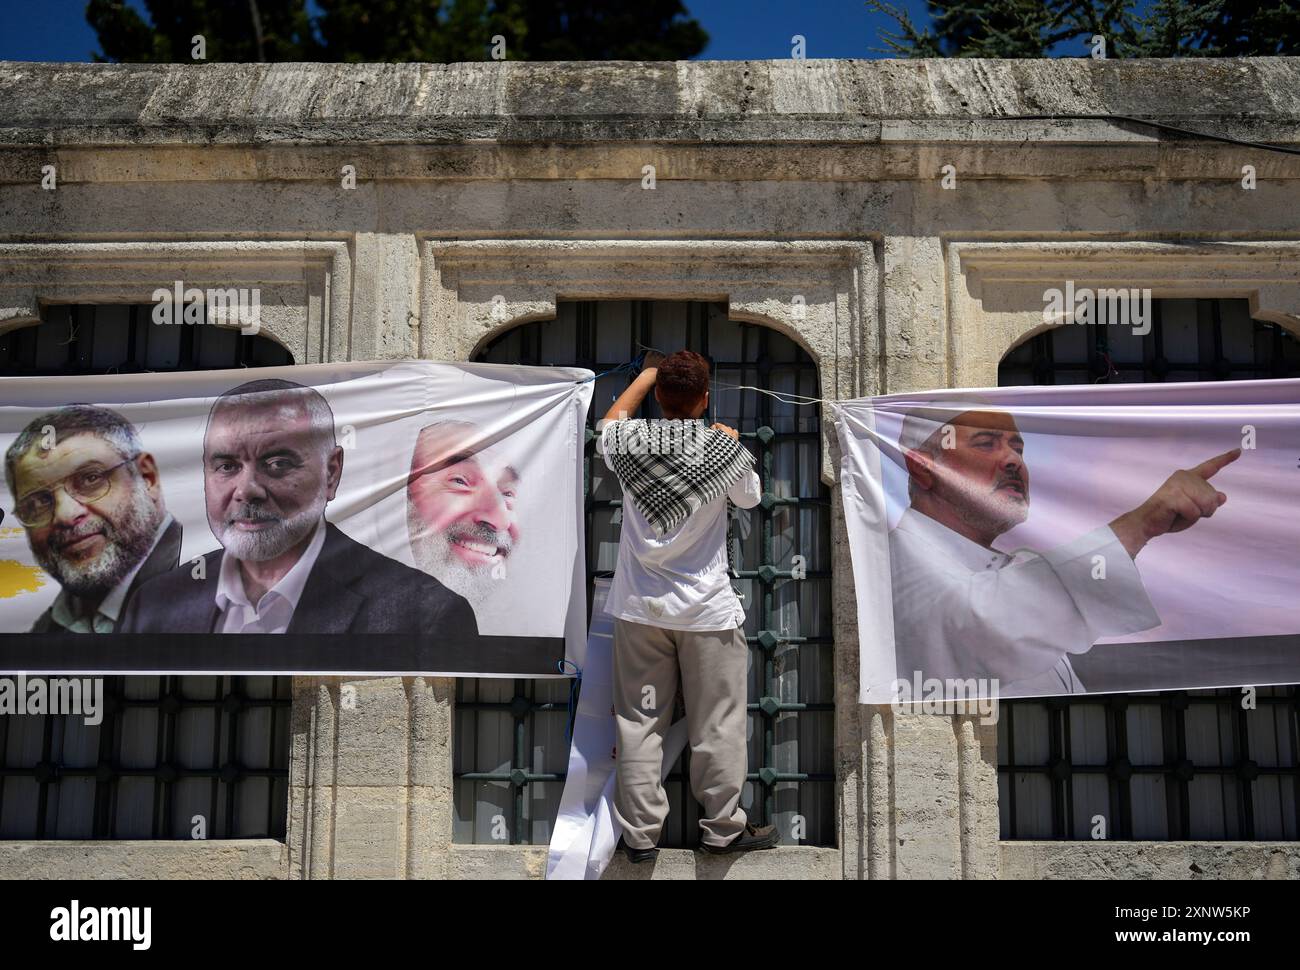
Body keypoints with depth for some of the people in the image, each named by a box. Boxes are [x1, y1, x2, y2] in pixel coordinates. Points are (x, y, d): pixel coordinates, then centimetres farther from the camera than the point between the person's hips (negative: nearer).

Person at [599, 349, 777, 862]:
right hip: (707, 609, -2)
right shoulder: (725, 450, -10)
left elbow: (612, 417, 20)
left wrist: (648, 373, 30)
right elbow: (749, 498, 11)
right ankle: (723, 827, 21)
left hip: (640, 609, 2)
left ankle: (640, 833, 16)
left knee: (639, 722, 9)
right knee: (717, 724, 9)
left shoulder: (629, 443, -6)